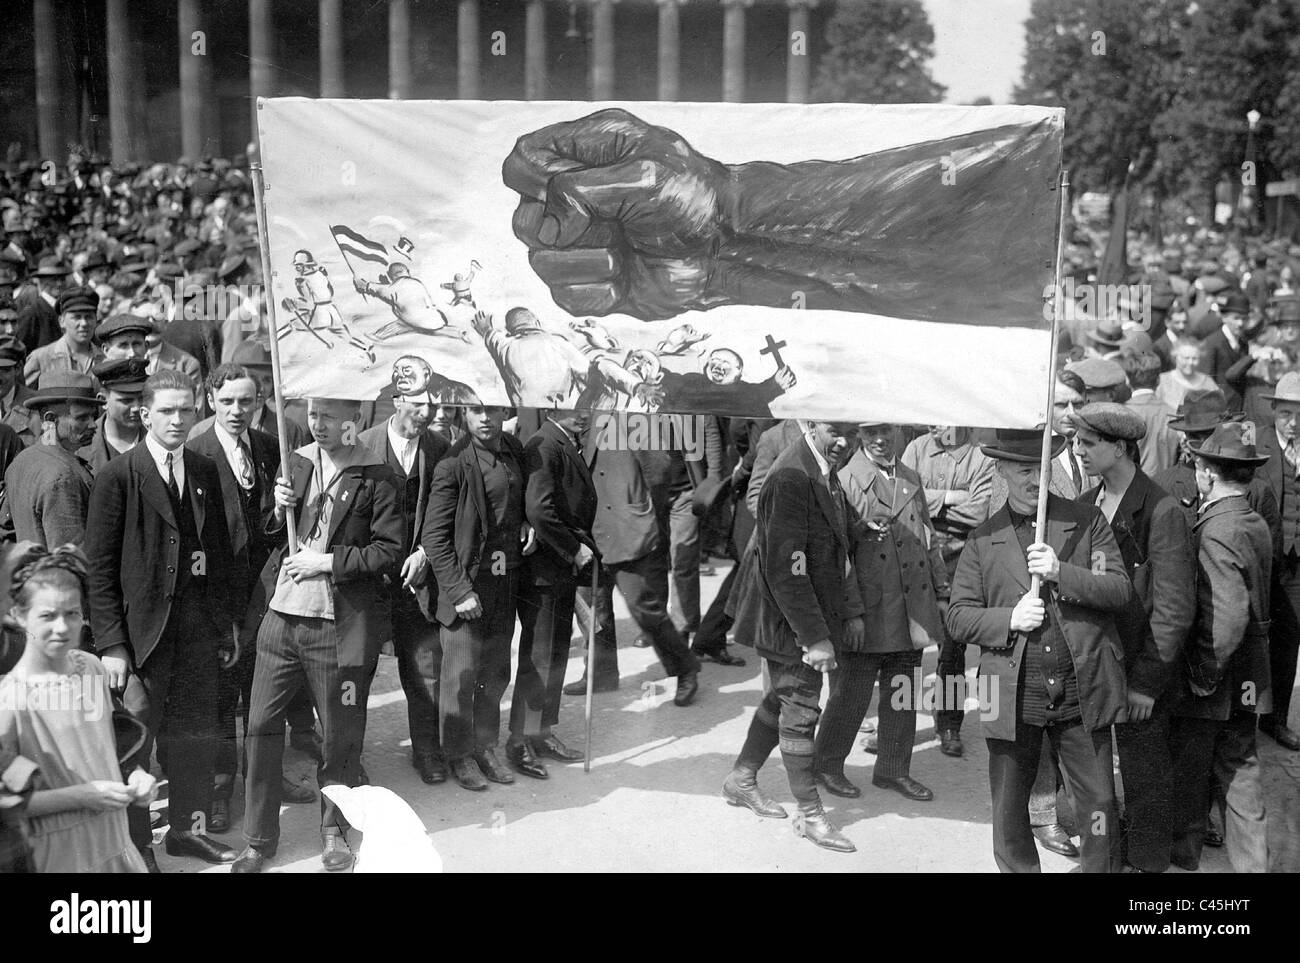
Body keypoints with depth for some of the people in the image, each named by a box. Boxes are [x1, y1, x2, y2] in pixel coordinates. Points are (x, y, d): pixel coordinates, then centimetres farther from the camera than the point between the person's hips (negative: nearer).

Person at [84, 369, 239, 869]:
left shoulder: (205, 471, 8)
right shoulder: (118, 476, -8)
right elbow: (99, 567, -9)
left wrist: (227, 624, 11)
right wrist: (111, 644, -14)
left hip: (199, 624, 5)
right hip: (142, 628, -5)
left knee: (196, 733, 13)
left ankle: (189, 826, 30)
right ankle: (132, 846, 16)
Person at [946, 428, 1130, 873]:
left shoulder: (1087, 523, 4)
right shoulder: (983, 540, 5)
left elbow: (1120, 590, -2)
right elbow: (958, 617, 4)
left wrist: (1061, 572, -16)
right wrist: (1009, 619, -13)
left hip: (1082, 692, 0)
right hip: (1013, 698, 1)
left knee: (1099, 806, 5)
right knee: (1008, 812, 10)